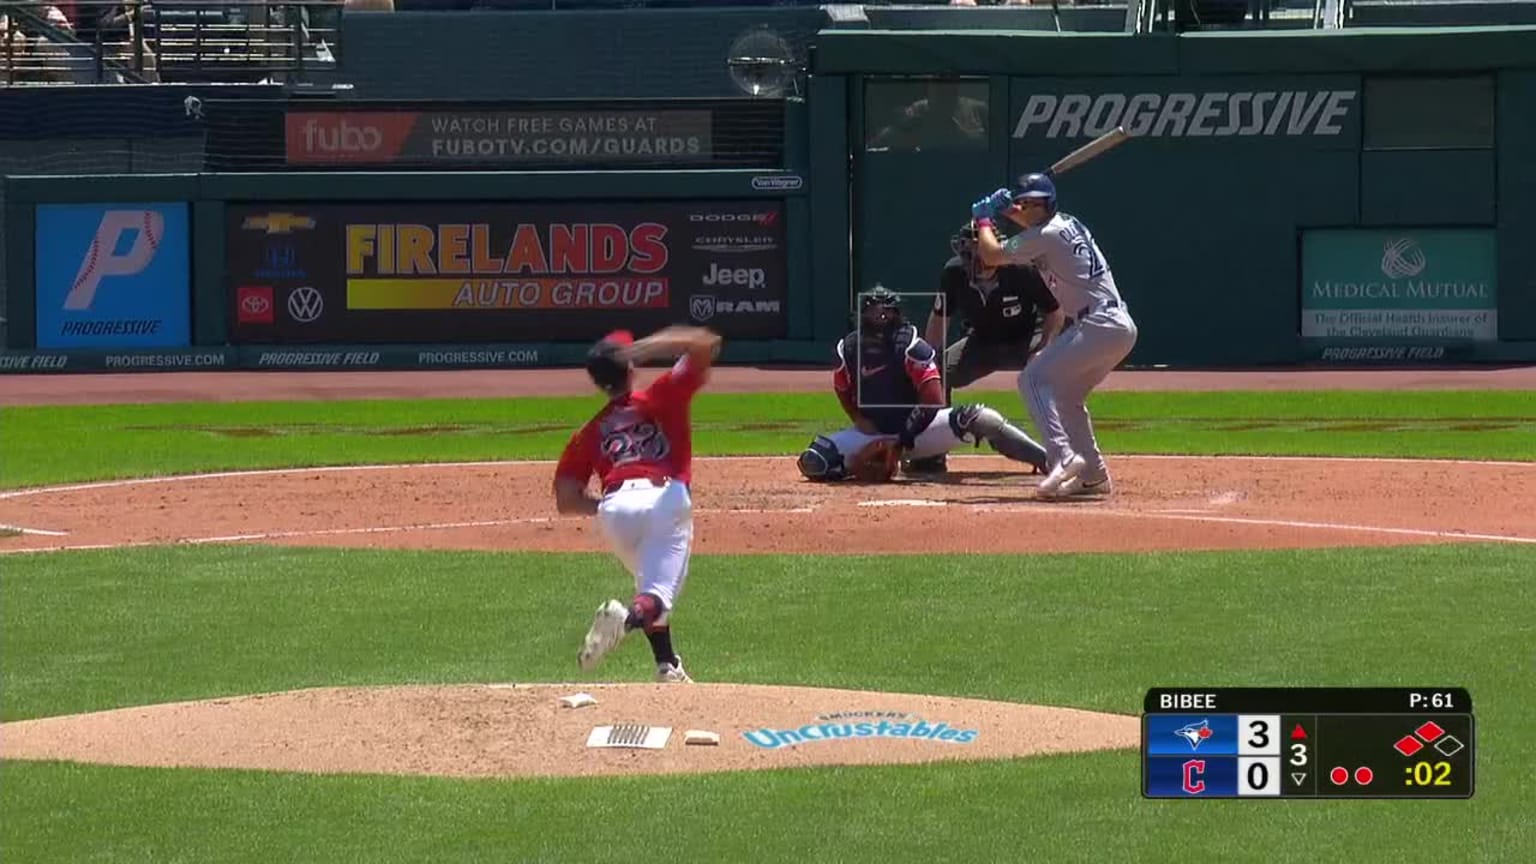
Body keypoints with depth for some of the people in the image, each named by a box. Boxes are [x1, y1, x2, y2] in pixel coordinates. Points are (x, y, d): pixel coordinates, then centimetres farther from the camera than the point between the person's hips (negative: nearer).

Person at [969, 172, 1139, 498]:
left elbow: (990, 255, -6)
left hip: (1099, 326, -10)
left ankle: (1064, 456, -27)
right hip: (1122, 327, 10)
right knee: (1066, 394, 21)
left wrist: (984, 220, 10)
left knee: (1033, 379, -12)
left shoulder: (1046, 236, -10)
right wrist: (1006, 212, 28)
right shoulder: (1068, 224, 18)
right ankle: (1094, 474, 21)